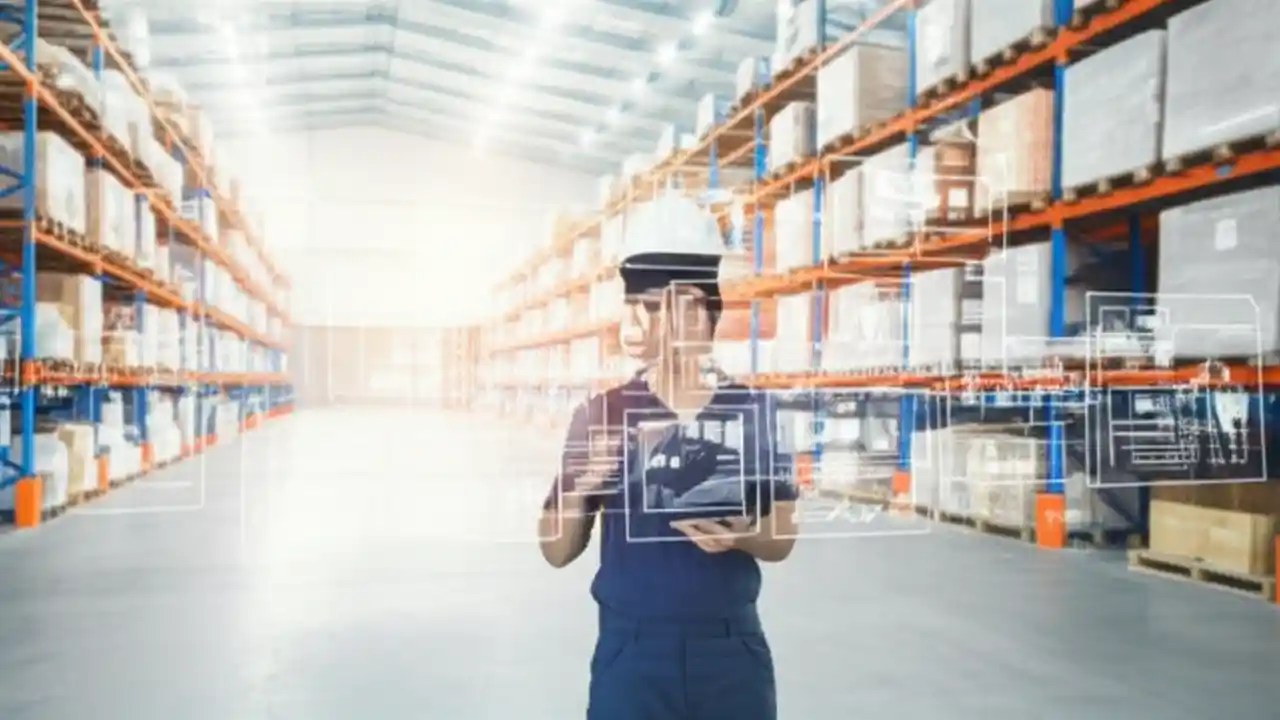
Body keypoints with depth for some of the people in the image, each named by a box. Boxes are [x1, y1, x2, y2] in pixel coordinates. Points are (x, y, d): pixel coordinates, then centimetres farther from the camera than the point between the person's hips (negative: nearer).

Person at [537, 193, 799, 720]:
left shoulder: (755, 413, -2)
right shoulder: (601, 416, -5)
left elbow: (782, 538, 5)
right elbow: (557, 551, 0)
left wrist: (740, 536, -16)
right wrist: (578, 490, -19)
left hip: (731, 648, 1)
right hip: (632, 650, -1)